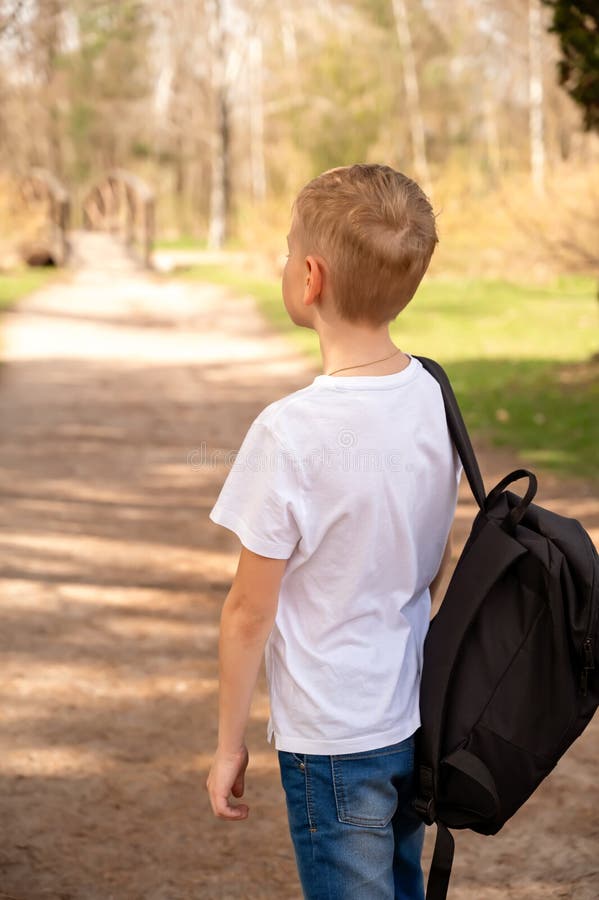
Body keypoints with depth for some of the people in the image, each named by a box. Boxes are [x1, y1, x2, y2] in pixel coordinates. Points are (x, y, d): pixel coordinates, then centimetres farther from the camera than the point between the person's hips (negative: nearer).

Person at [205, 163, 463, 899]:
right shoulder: (434, 397, -4)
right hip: (418, 723, 6)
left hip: (332, 740, -6)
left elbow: (250, 611, -15)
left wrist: (229, 743, -3)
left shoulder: (289, 433, -23)